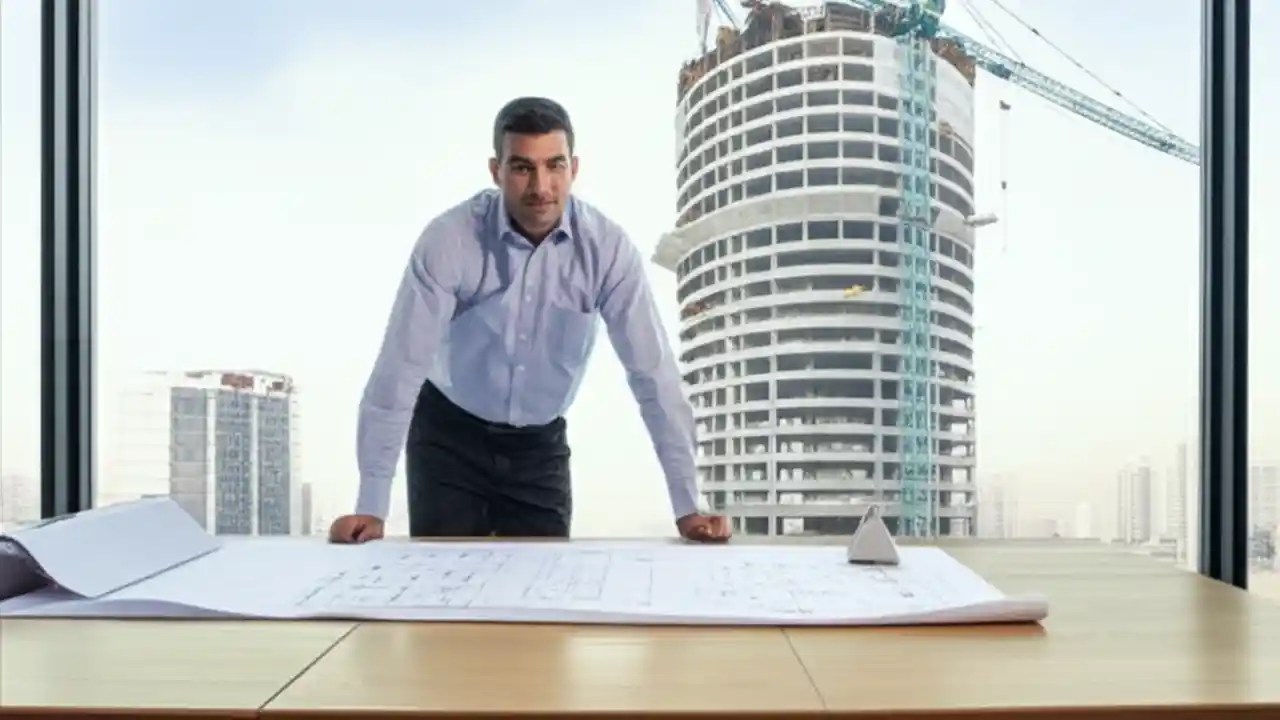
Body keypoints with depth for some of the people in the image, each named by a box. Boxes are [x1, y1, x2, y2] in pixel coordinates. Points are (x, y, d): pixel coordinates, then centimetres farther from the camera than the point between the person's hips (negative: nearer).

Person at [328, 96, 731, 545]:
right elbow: (401, 365, -23)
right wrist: (370, 508, -26)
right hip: (448, 435, -1)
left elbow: (652, 372, -17)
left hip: (540, 444, 2)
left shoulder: (607, 247, -18)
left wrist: (687, 508, -20)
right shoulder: (450, 239, -22)